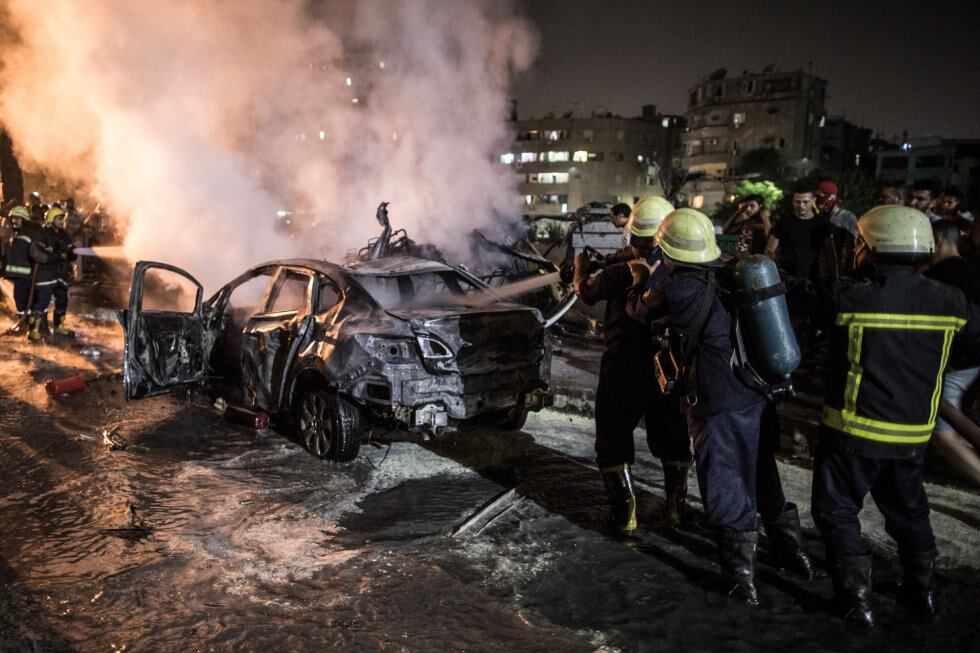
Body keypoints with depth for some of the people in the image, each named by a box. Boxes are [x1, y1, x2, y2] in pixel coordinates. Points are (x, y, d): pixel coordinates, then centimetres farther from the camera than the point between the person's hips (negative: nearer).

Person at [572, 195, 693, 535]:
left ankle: (624, 513, 9)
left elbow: (586, 293, 4)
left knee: (613, 440, 10)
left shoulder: (621, 273, -15)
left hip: (625, 370, -4)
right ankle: (676, 504, 31)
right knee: (671, 437, 21)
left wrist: (581, 267, 23)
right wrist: (623, 257, 21)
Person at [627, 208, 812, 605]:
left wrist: (638, 279, 24)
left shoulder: (678, 289, -15)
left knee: (726, 491, 7)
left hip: (719, 405, -7)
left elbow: (639, 310, 4)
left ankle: (741, 578, 18)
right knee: (761, 475, 24)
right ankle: (790, 548, 41)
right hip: (759, 394, 7)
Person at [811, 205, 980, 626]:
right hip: (912, 435, 5)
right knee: (907, 508, 25)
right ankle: (922, 590, 36)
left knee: (837, 510, 11)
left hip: (854, 432, -5)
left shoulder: (849, 297, -18)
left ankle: (857, 599, 14)